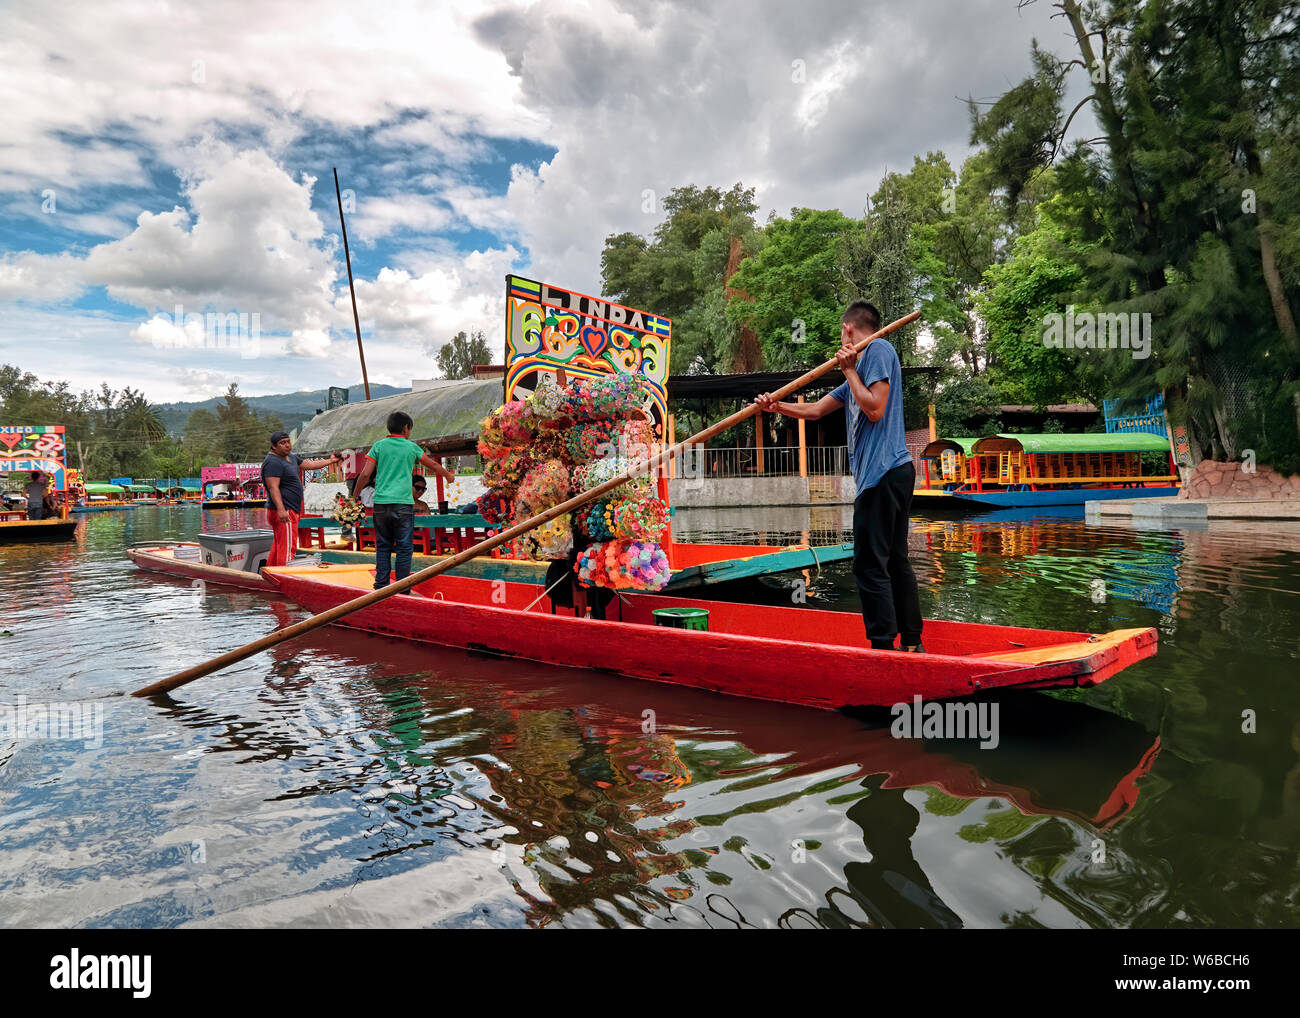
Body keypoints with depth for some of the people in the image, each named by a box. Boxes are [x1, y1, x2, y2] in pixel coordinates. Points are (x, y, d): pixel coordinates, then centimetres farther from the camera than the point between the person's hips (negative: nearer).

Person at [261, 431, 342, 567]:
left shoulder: (291, 458, 17)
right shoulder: (273, 462, -15)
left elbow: (309, 464, 28)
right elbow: (273, 488, -22)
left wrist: (330, 461, 30)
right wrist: (281, 509, -30)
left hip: (291, 511, 11)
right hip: (283, 512, -11)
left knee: (278, 547, 15)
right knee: (288, 547, -13)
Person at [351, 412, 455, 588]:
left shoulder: (379, 446, 7)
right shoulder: (411, 447, 6)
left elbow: (365, 474, 0)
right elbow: (433, 465, 21)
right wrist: (448, 475, 38)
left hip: (380, 503, 2)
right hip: (403, 503, -2)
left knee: (383, 546, 11)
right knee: (404, 547, 2)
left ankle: (381, 586, 11)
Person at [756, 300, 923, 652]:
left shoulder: (879, 349, -6)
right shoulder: (859, 371, 24)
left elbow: (875, 411, -16)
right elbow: (816, 410, 28)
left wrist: (849, 371, -7)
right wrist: (776, 406, 17)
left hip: (883, 474, -10)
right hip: (895, 470, 10)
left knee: (871, 565, -8)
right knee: (895, 560, 12)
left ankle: (884, 647, -5)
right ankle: (912, 644, 17)